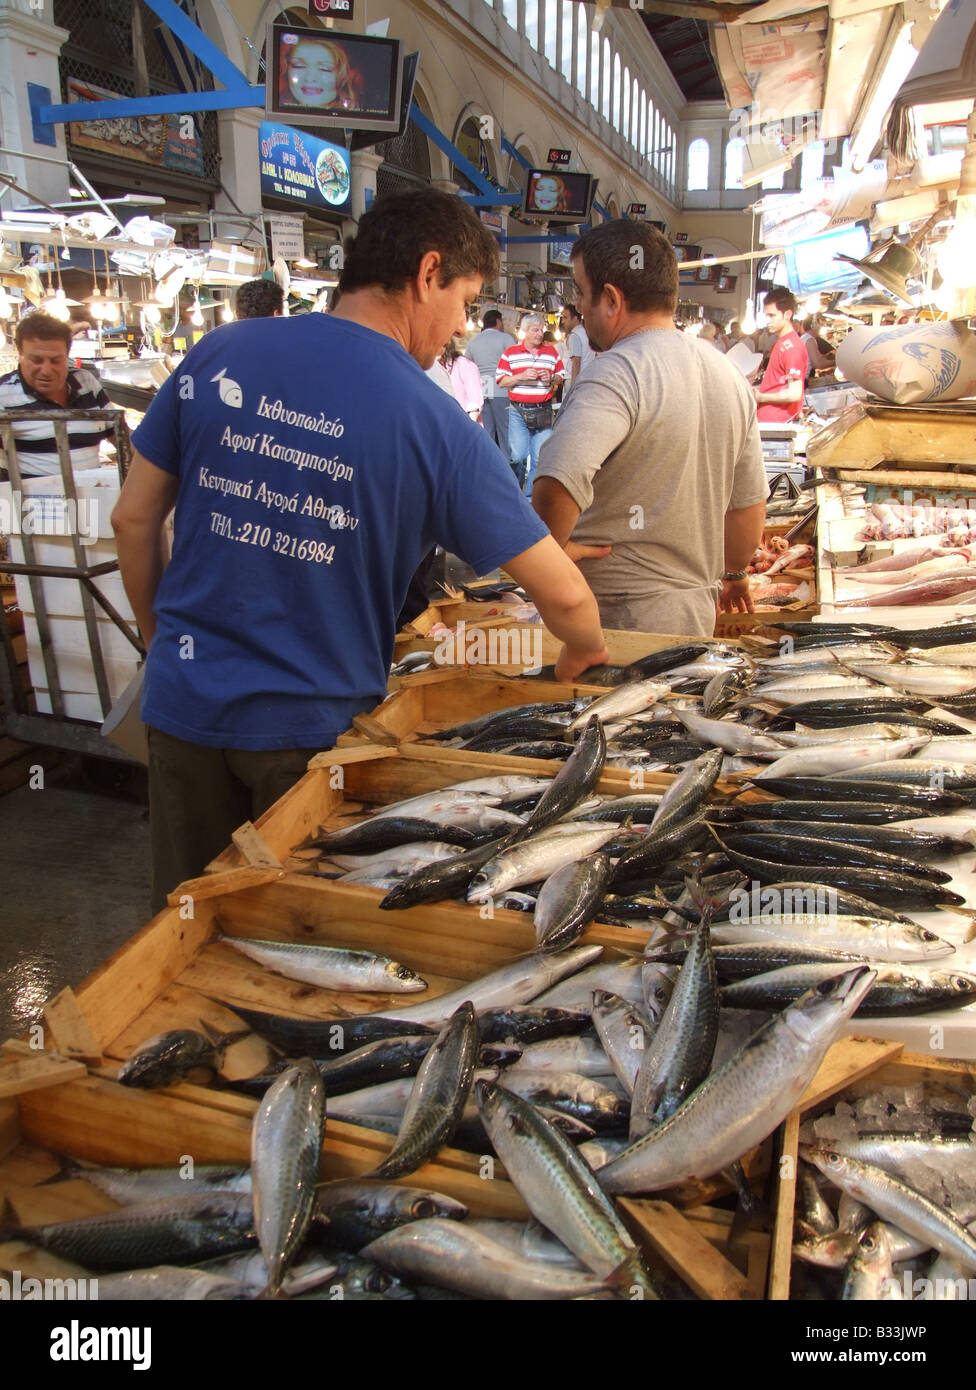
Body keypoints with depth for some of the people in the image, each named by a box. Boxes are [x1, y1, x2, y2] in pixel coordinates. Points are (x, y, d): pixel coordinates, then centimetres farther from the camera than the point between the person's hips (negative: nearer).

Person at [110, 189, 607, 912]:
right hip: (313, 727, -3)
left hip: (184, 703, 4)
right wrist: (586, 652, 11)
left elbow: (134, 519, 4)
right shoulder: (437, 426, -14)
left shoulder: (219, 353, -4)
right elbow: (565, 599, -11)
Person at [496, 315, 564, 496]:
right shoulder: (511, 352, 3)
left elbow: (562, 377, 16)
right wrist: (522, 376, -14)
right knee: (518, 455, -6)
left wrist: (551, 378, -6)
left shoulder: (552, 352, 10)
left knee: (540, 457, 1)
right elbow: (501, 381, 0)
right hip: (518, 411, -2)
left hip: (543, 411, 2)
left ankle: (531, 496, 11)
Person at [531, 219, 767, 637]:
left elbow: (558, 482, -36)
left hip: (618, 618, -8)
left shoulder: (618, 372, -18)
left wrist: (553, 548, -16)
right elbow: (749, 503, 17)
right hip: (698, 615, 8)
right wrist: (733, 573, 33)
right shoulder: (730, 375, 9)